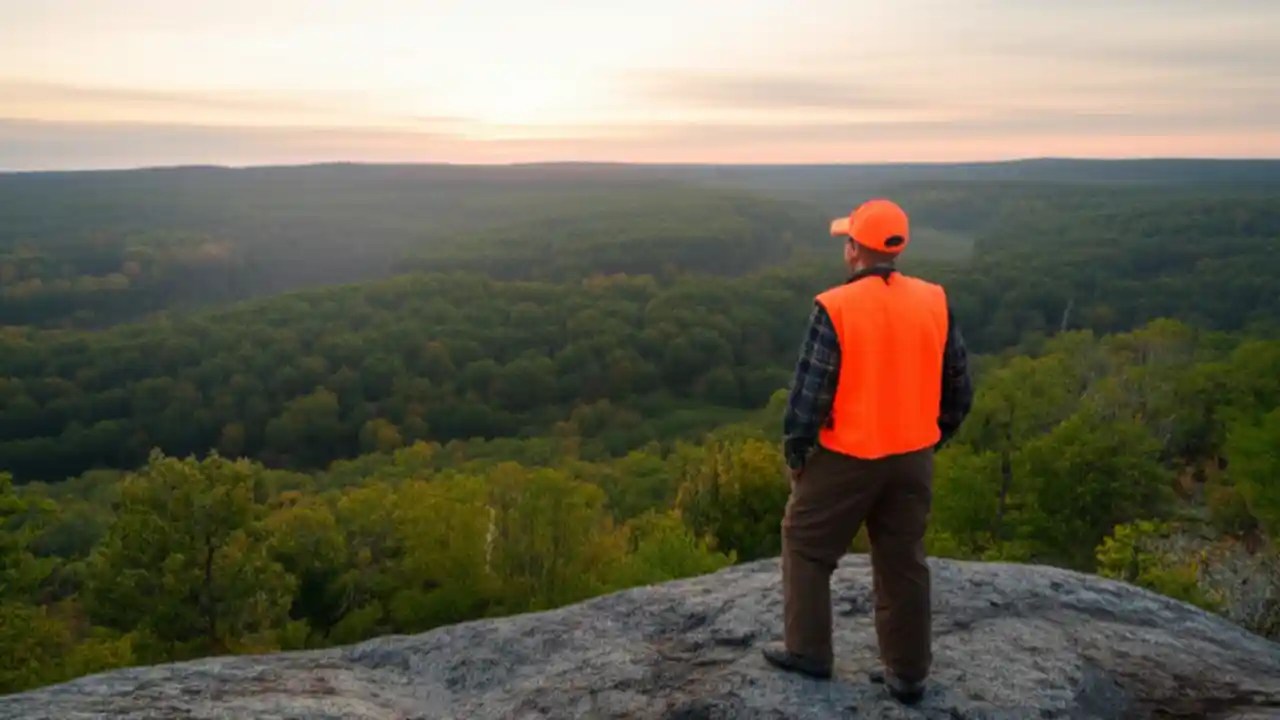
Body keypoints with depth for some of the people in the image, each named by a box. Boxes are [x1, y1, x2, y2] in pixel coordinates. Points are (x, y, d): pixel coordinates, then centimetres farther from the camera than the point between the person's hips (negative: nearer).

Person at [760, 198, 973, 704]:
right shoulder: (935, 302, -1)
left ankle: (808, 650, 23)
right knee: (903, 562, 15)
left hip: (847, 457, -5)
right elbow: (959, 387, 6)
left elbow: (811, 389, -15)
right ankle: (907, 673, 23)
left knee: (807, 546, 16)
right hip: (912, 457, 5)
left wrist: (796, 450, -1)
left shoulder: (835, 308, -16)